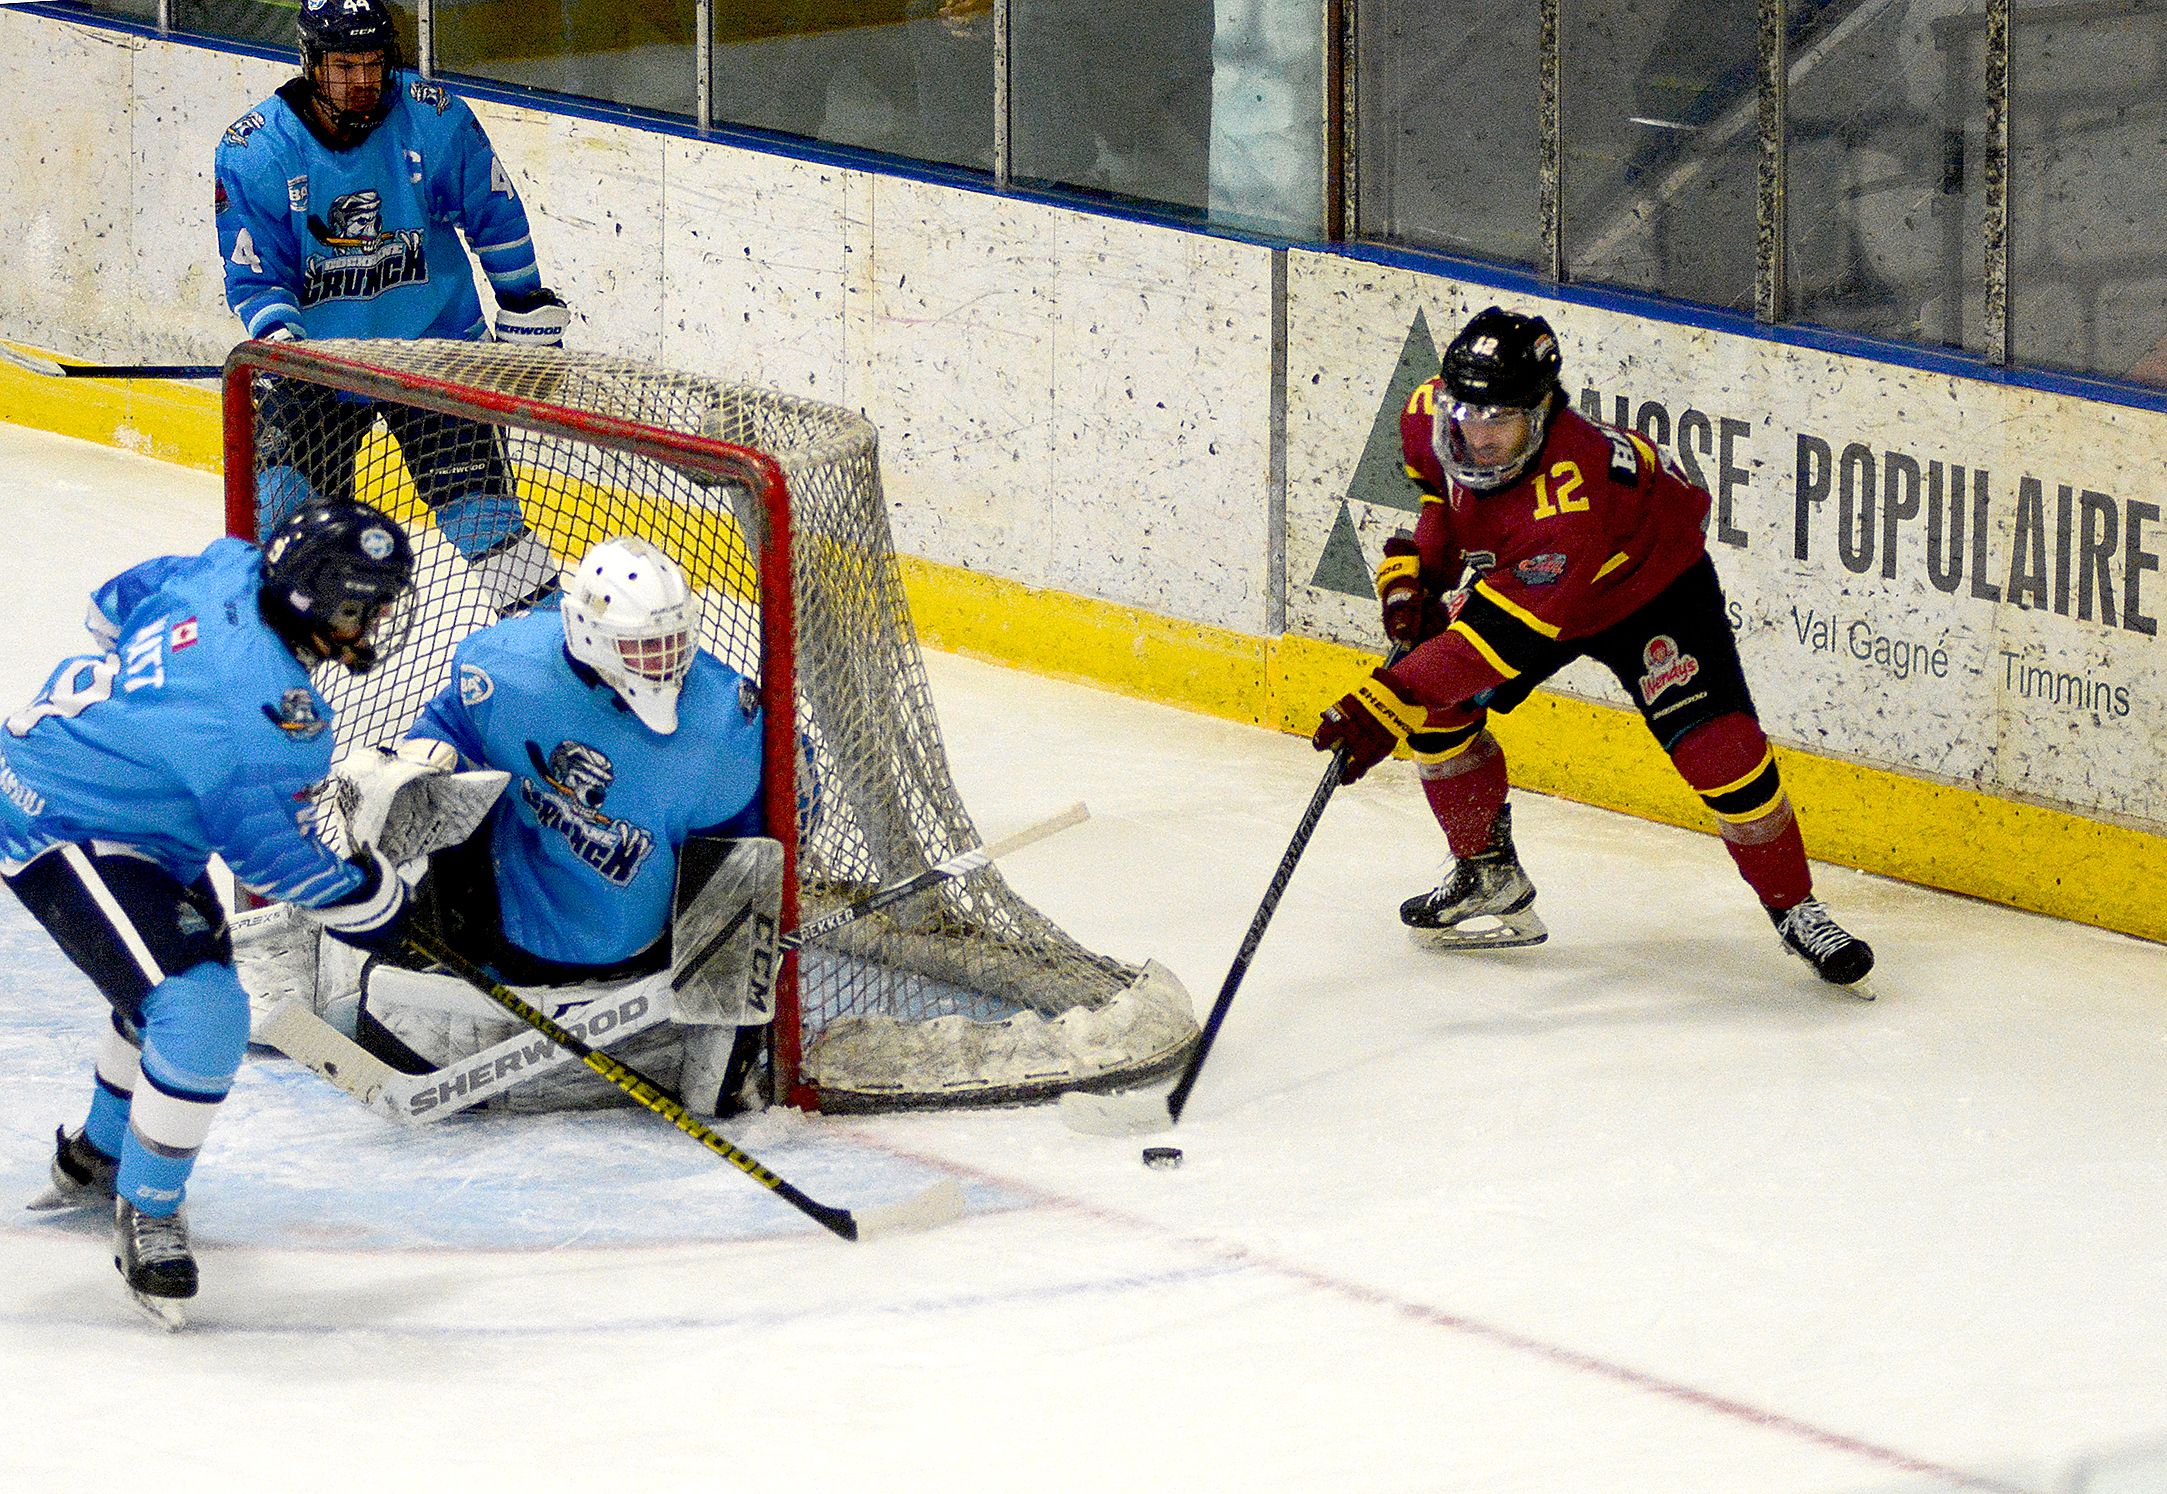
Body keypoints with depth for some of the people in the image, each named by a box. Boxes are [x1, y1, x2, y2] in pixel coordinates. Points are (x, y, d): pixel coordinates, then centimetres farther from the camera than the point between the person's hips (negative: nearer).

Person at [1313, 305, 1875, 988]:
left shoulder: (1571, 491, -45)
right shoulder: (1431, 416, -24)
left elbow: (1504, 633, -47)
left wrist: (1388, 703, -51)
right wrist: (1413, 568, -7)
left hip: (1648, 580, -7)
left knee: (1715, 745, -19)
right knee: (1435, 710, -8)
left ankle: (1794, 908, 0)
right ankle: (1489, 874, 14)